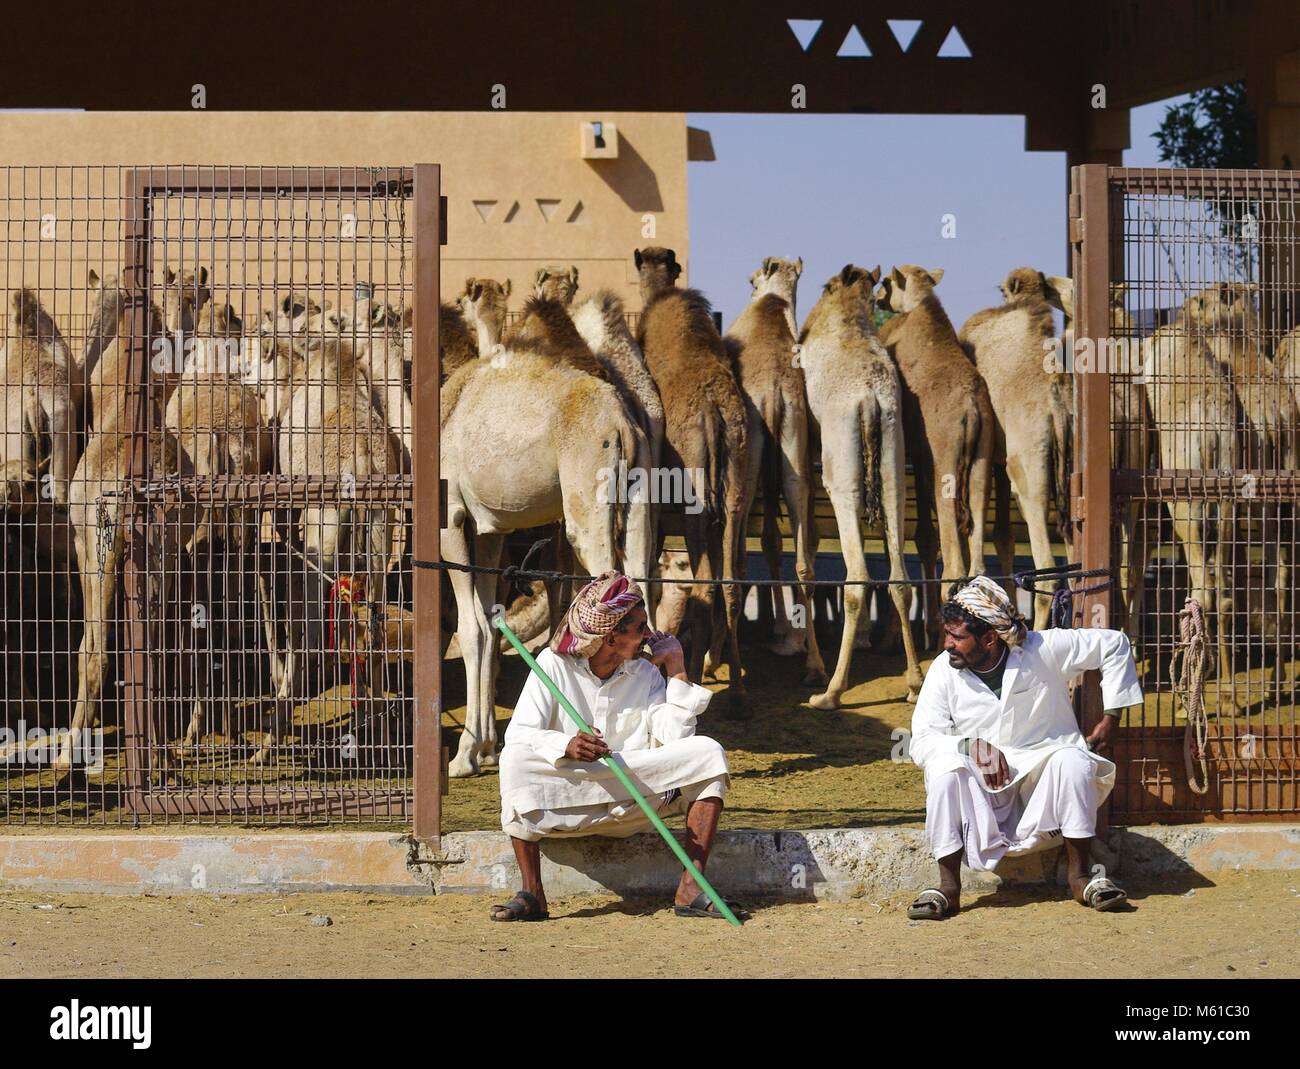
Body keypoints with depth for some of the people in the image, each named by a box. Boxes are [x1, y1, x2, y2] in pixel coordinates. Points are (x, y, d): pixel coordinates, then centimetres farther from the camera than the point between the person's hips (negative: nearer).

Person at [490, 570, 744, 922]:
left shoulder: (646, 674, 6)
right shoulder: (554, 664, -4)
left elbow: (675, 741, -7)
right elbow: (518, 734, -15)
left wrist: (676, 669, -4)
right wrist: (566, 746, -35)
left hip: (633, 800, 3)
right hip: (564, 802, -3)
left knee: (708, 753, -17)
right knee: (515, 761, -32)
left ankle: (691, 889, -24)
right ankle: (531, 894, -29)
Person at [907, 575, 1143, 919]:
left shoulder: (1045, 650, -10)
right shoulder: (943, 670, -6)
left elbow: (1114, 645, 1)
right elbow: (922, 740, -10)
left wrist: (1111, 717, 1)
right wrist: (973, 745, -28)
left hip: (1042, 772, -1)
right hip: (982, 787, 1)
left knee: (1073, 761, -33)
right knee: (943, 767, -30)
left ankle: (1080, 876, -22)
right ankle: (948, 887, -27)